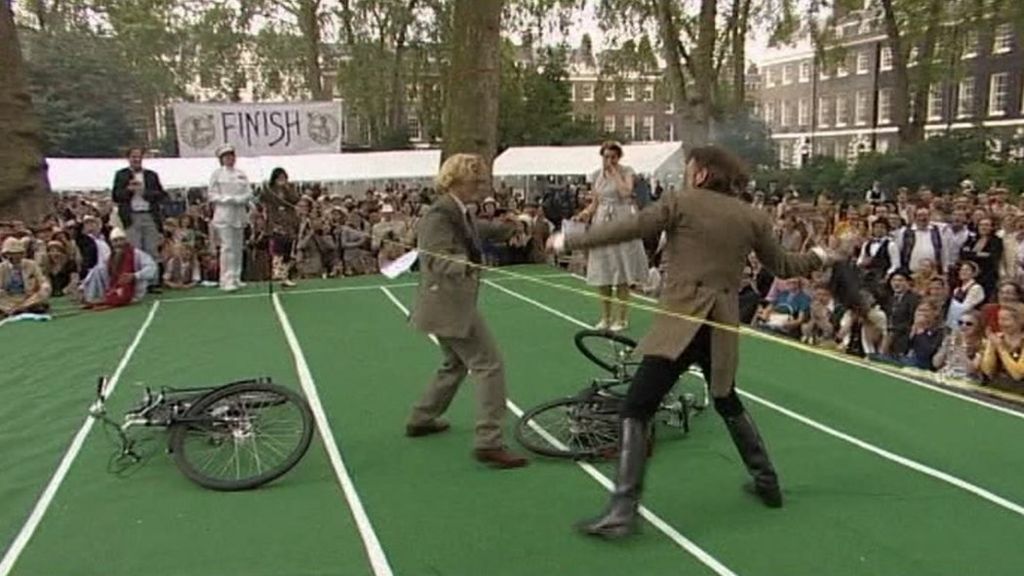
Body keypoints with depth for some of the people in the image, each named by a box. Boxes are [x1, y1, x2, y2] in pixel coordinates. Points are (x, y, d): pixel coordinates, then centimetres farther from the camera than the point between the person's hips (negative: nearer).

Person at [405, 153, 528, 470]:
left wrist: (508, 228, 28)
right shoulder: (440, 214, -19)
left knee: (457, 364, 26)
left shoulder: (460, 212, 10)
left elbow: (477, 229, 32)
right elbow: (438, 261, -29)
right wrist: (466, 264, -47)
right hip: (450, 304, -11)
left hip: (450, 304, 11)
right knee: (490, 365, -10)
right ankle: (488, 443, -9)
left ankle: (421, 419, 38)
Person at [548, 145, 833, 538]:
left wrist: (568, 241, 5)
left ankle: (623, 511, -14)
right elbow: (781, 266, 22)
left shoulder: (682, 203, -2)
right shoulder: (753, 217, 11)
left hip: (682, 321, -6)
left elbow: (625, 229, -5)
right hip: (723, 325, 6)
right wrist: (818, 258, 42)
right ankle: (767, 483, 39)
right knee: (728, 402, 29)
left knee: (636, 409, -6)